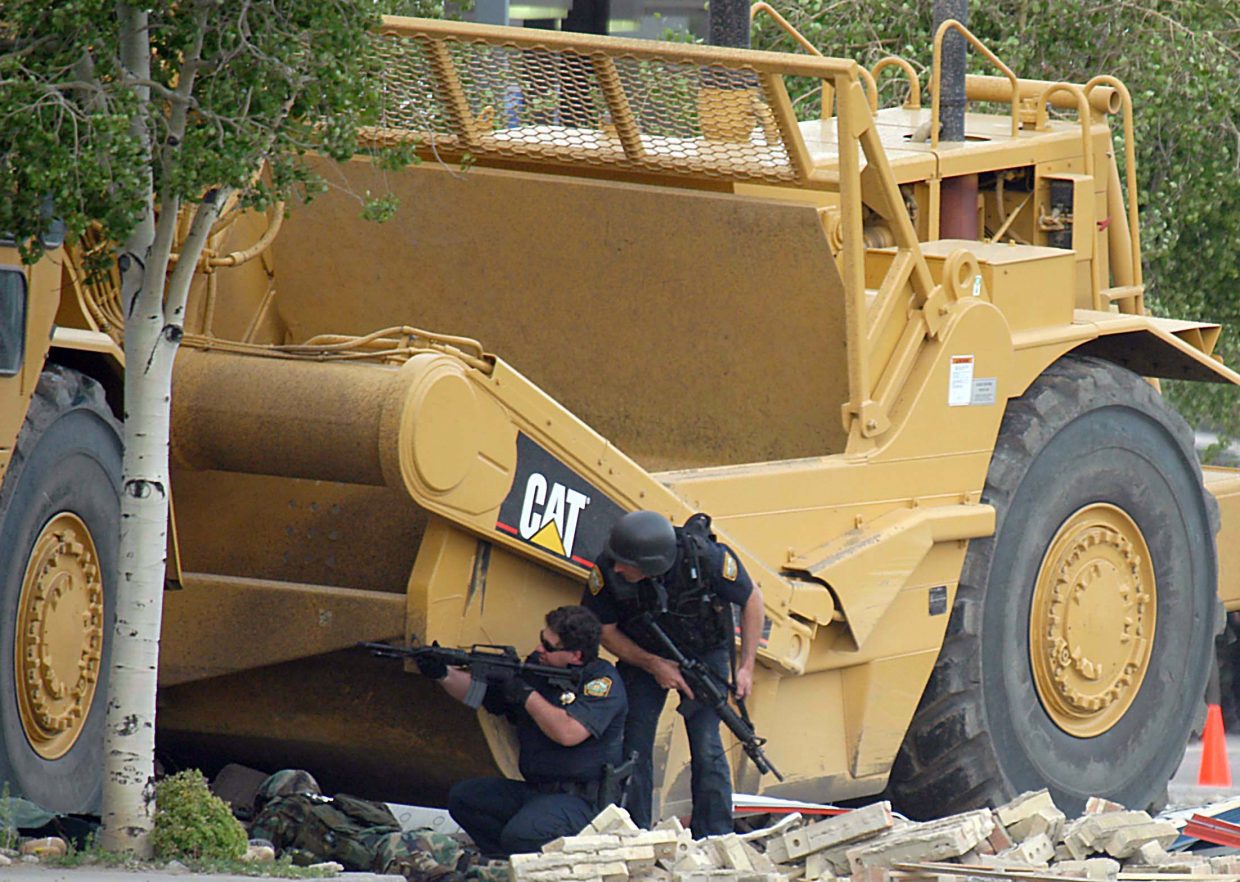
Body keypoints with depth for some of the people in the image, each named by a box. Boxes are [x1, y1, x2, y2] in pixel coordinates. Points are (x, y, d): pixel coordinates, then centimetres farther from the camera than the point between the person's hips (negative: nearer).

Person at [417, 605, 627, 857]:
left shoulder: (602, 680, -11)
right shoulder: (538, 666, 11)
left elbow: (568, 733, -26)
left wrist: (527, 694, -18)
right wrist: (442, 674, 0)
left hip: (581, 798, -8)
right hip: (534, 789, 8)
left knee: (520, 835, -32)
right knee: (463, 797, -5)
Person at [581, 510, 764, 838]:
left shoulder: (706, 558, -34)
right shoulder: (608, 569, -30)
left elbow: (752, 599, -13)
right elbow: (604, 631, -11)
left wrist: (746, 667, -12)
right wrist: (653, 665, -21)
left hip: (704, 653, -1)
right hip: (642, 655, 1)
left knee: (707, 749, -10)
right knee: (634, 747, -7)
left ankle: (715, 840, -2)